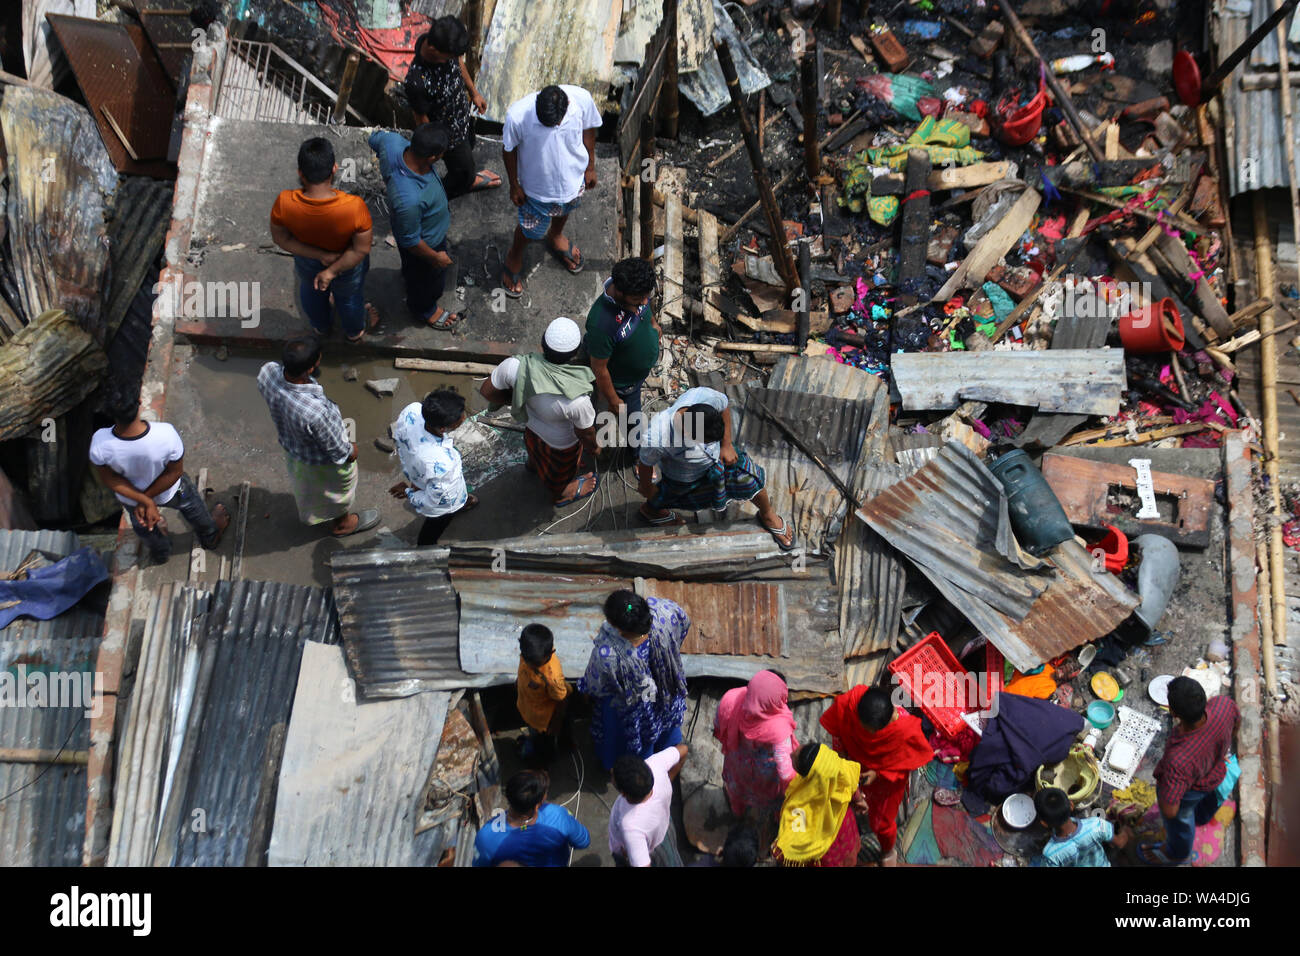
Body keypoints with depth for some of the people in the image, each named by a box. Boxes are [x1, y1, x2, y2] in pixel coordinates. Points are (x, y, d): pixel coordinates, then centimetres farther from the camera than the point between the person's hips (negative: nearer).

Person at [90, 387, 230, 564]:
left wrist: (144, 500, -19)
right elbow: (175, 472, -26)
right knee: (191, 506, 35)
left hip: (129, 495, 2)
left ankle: (159, 553, 69)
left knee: (140, 521, 37)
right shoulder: (166, 434, -42)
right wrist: (146, 499, -17)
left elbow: (110, 479, -23)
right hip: (168, 491, -1)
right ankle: (210, 536, 67)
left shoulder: (100, 442, -39)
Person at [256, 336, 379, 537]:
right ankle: (342, 523, 62)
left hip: (289, 444, 6)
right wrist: (350, 451, -6)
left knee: (304, 484, 39)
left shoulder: (267, 372, -33)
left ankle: (309, 514, 70)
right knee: (338, 491, 30)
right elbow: (335, 449, -29)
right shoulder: (314, 411, -50)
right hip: (322, 462, -6)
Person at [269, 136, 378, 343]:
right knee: (349, 298, 33)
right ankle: (355, 332, 64)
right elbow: (361, 249, -29)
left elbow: (281, 239, -19)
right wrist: (332, 272, -20)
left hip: (307, 263, 2)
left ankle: (320, 327, 68)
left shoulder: (284, 203, -35)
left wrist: (321, 255, -19)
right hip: (348, 265, -2)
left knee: (311, 292, 37)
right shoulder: (354, 207, -41)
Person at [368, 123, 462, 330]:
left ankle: (408, 273, 74)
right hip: (427, 240, -6)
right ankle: (424, 310, 59)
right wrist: (436, 257, -13)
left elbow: (376, 138, -4)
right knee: (427, 280, 28)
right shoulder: (410, 200, -50)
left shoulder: (393, 142, -32)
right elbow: (410, 241, -31)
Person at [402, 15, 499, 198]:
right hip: (448, 134, -6)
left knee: (468, 148, 35)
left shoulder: (445, 43, -25)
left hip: (463, 113, 6)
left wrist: (474, 92, 14)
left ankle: (468, 180, 68)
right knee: (462, 170, 20)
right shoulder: (417, 82, -44)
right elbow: (422, 120, -26)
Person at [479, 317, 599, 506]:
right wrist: (592, 448, -1)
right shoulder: (577, 401, -45)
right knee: (560, 471, 33)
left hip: (531, 426, 4)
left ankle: (534, 466, 75)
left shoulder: (515, 366, -37)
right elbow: (586, 433, -24)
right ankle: (561, 494, 66)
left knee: (536, 451, 40)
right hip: (561, 444, -3)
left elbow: (486, 390, -17)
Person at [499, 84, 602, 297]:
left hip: (573, 176, 3)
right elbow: (509, 150, -17)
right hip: (537, 185, -3)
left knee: (563, 211, 34)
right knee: (532, 230, 20)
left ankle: (555, 237, 68)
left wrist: (590, 166, 4)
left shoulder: (582, 99, -31)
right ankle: (514, 256, 54)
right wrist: (514, 186, -5)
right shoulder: (517, 115, -38)